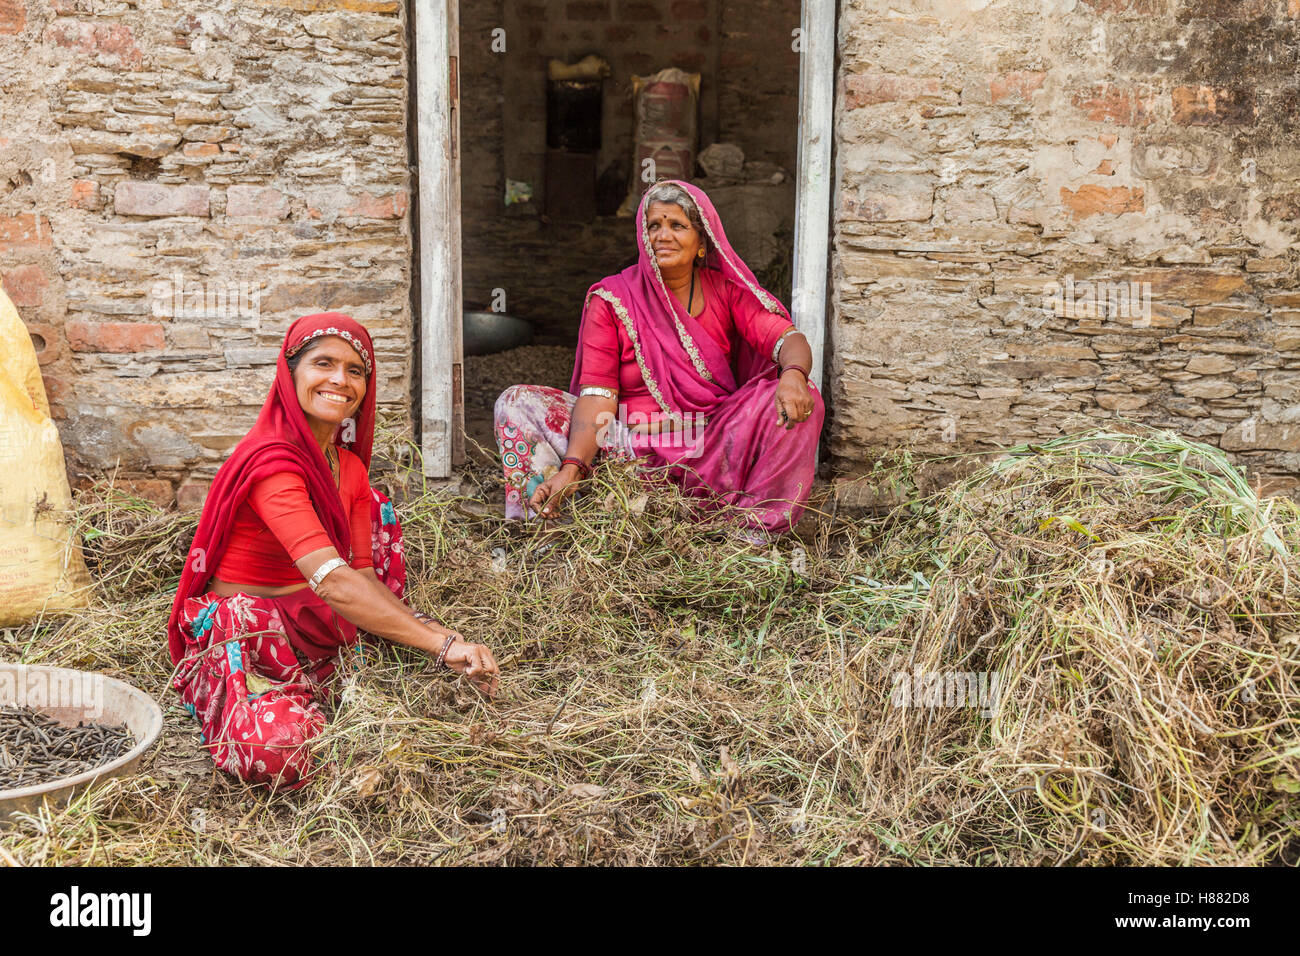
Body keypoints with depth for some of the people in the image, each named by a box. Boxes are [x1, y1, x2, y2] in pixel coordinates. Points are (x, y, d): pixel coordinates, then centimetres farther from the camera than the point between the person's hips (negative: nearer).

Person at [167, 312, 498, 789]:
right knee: (279, 751, -37)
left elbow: (363, 573, -4)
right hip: (241, 636, -9)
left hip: (310, 624, 9)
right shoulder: (272, 460, -23)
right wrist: (442, 643, -40)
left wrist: (426, 627, -23)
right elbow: (332, 582, -35)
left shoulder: (350, 468, 6)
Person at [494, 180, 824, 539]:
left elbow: (788, 338, -8)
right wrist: (573, 467, -27)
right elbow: (598, 397, -10)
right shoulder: (611, 299, -1)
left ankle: (753, 529, -22)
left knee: (801, 398, -24)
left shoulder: (726, 290, 4)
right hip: (631, 448, 0)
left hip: (711, 450, 1)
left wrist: (793, 375, -34)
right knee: (518, 403, -15)